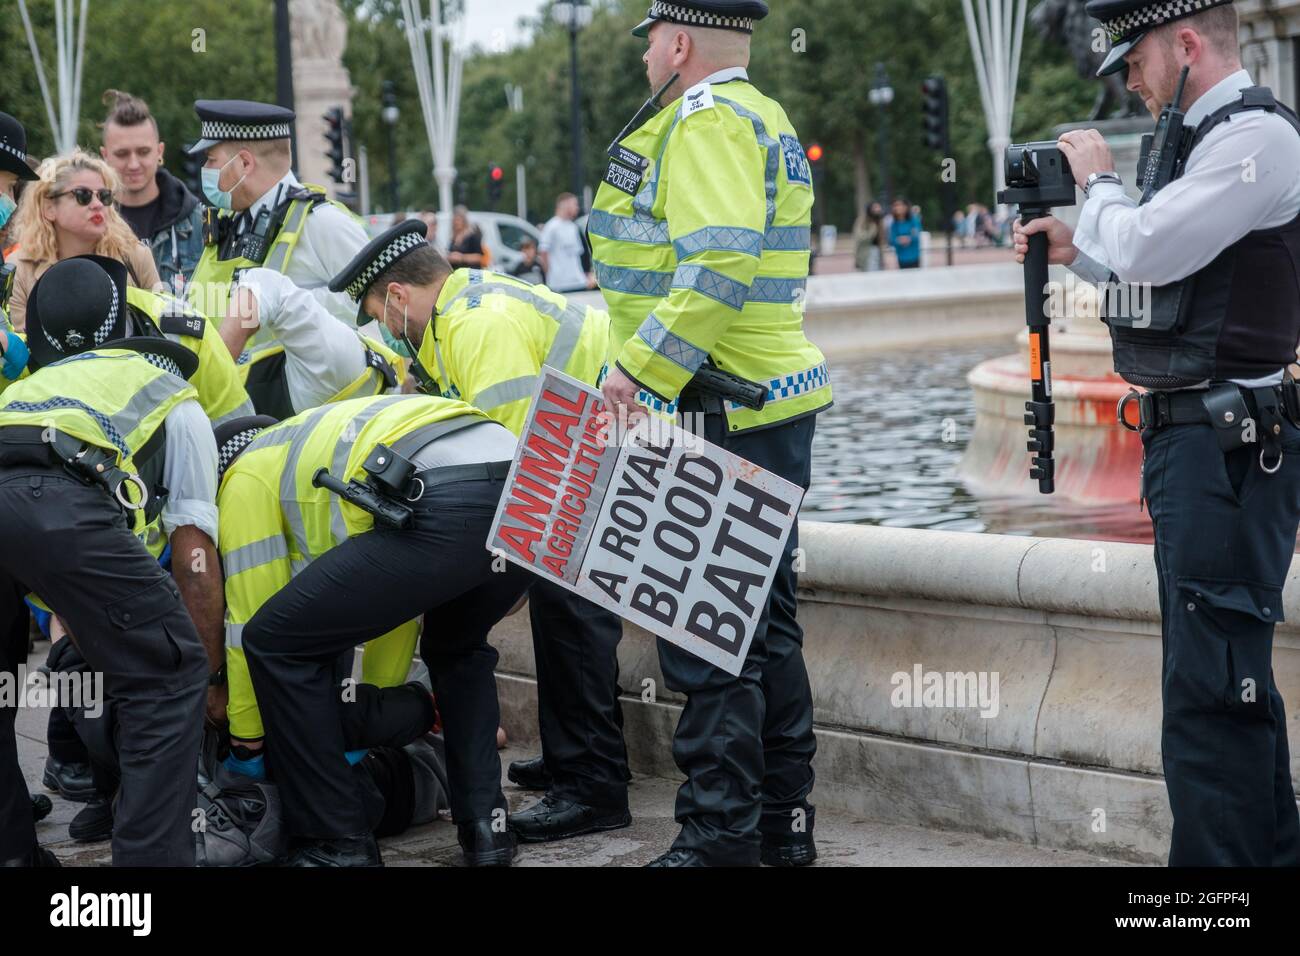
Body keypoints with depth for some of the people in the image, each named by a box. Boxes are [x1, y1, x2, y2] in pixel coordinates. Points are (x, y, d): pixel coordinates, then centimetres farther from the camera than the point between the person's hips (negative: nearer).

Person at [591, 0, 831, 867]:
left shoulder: (706, 120, -12)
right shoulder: (765, 118, 20)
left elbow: (720, 266, -26)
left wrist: (640, 365, -22)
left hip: (722, 417, -11)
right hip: (780, 399, 11)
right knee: (765, 618, 15)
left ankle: (721, 834, -2)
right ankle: (784, 821, 22)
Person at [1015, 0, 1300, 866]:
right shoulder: (1210, 137, 17)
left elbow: (1143, 248, -21)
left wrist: (1099, 181, -3)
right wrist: (1076, 252, 17)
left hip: (1228, 445, -11)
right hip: (1194, 439, 11)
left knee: (1211, 689, -10)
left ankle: (1220, 858, -7)